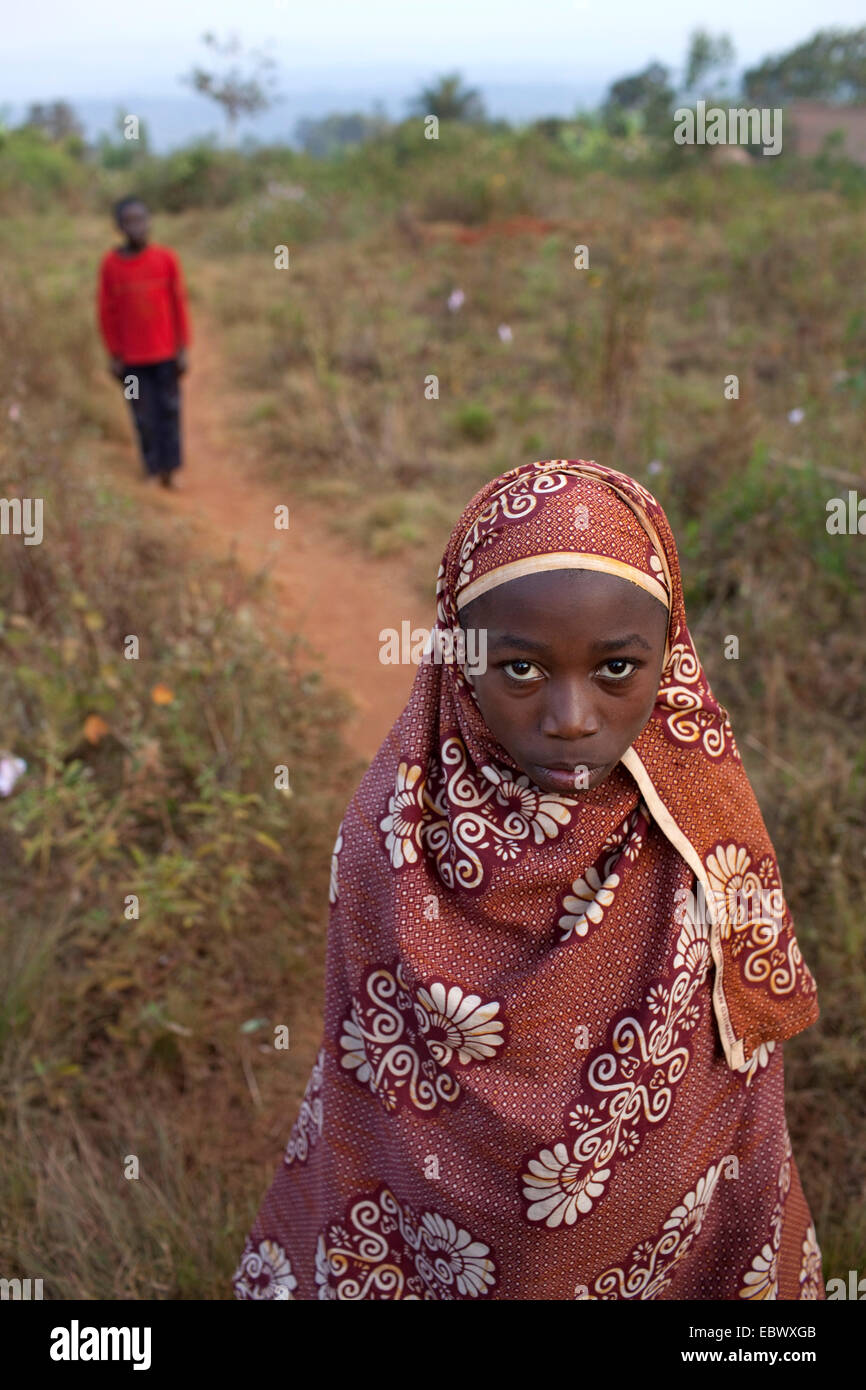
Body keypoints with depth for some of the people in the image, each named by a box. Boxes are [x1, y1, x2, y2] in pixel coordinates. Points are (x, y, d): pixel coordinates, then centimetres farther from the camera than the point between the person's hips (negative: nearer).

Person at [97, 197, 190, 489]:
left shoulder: (166, 259, -3)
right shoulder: (110, 263, -3)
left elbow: (179, 305, 1)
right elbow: (107, 312, 2)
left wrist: (182, 349, 0)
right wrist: (114, 356, 1)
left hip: (166, 354, 0)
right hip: (133, 358, 0)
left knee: (169, 409, 3)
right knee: (144, 416, 2)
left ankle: (170, 468, 12)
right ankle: (152, 469, 12)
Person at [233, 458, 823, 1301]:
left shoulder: (698, 835, -20)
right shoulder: (390, 840, -25)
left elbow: (741, 1110, -7)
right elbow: (362, 1099, -12)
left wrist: (756, 1277, 0)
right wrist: (355, 1275, -4)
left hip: (662, 1253, 2)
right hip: (444, 1228, -1)